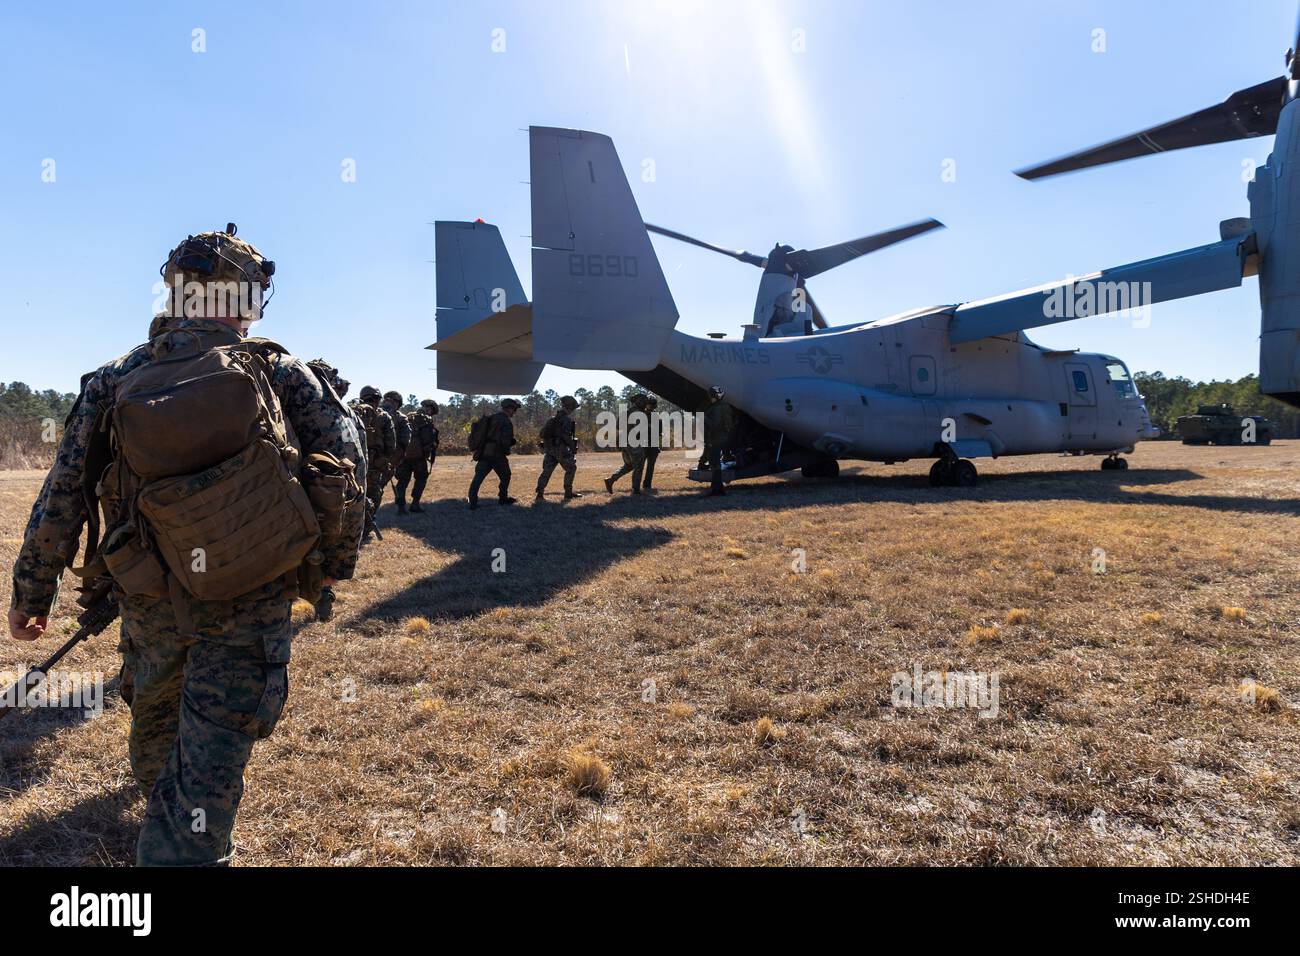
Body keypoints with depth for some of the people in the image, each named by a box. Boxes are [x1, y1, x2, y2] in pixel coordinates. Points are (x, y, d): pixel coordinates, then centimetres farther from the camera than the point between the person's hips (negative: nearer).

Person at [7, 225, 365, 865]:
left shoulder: (115, 381, 0)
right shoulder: (280, 372, -4)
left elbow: (61, 497, 0)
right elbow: (343, 460, -12)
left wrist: (32, 593, 11)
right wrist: (334, 562, 0)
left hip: (152, 600, 4)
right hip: (255, 601, -4)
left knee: (153, 700, 33)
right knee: (205, 786, 0)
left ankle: (155, 790, 60)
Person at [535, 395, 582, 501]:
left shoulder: (553, 418, 16)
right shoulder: (566, 419, -11)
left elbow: (544, 434, 18)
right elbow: (566, 436, -19)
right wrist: (573, 448, -11)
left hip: (549, 449, 8)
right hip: (561, 449, -8)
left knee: (547, 471, 8)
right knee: (570, 469, 6)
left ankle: (540, 494, 4)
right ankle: (568, 494, 7)